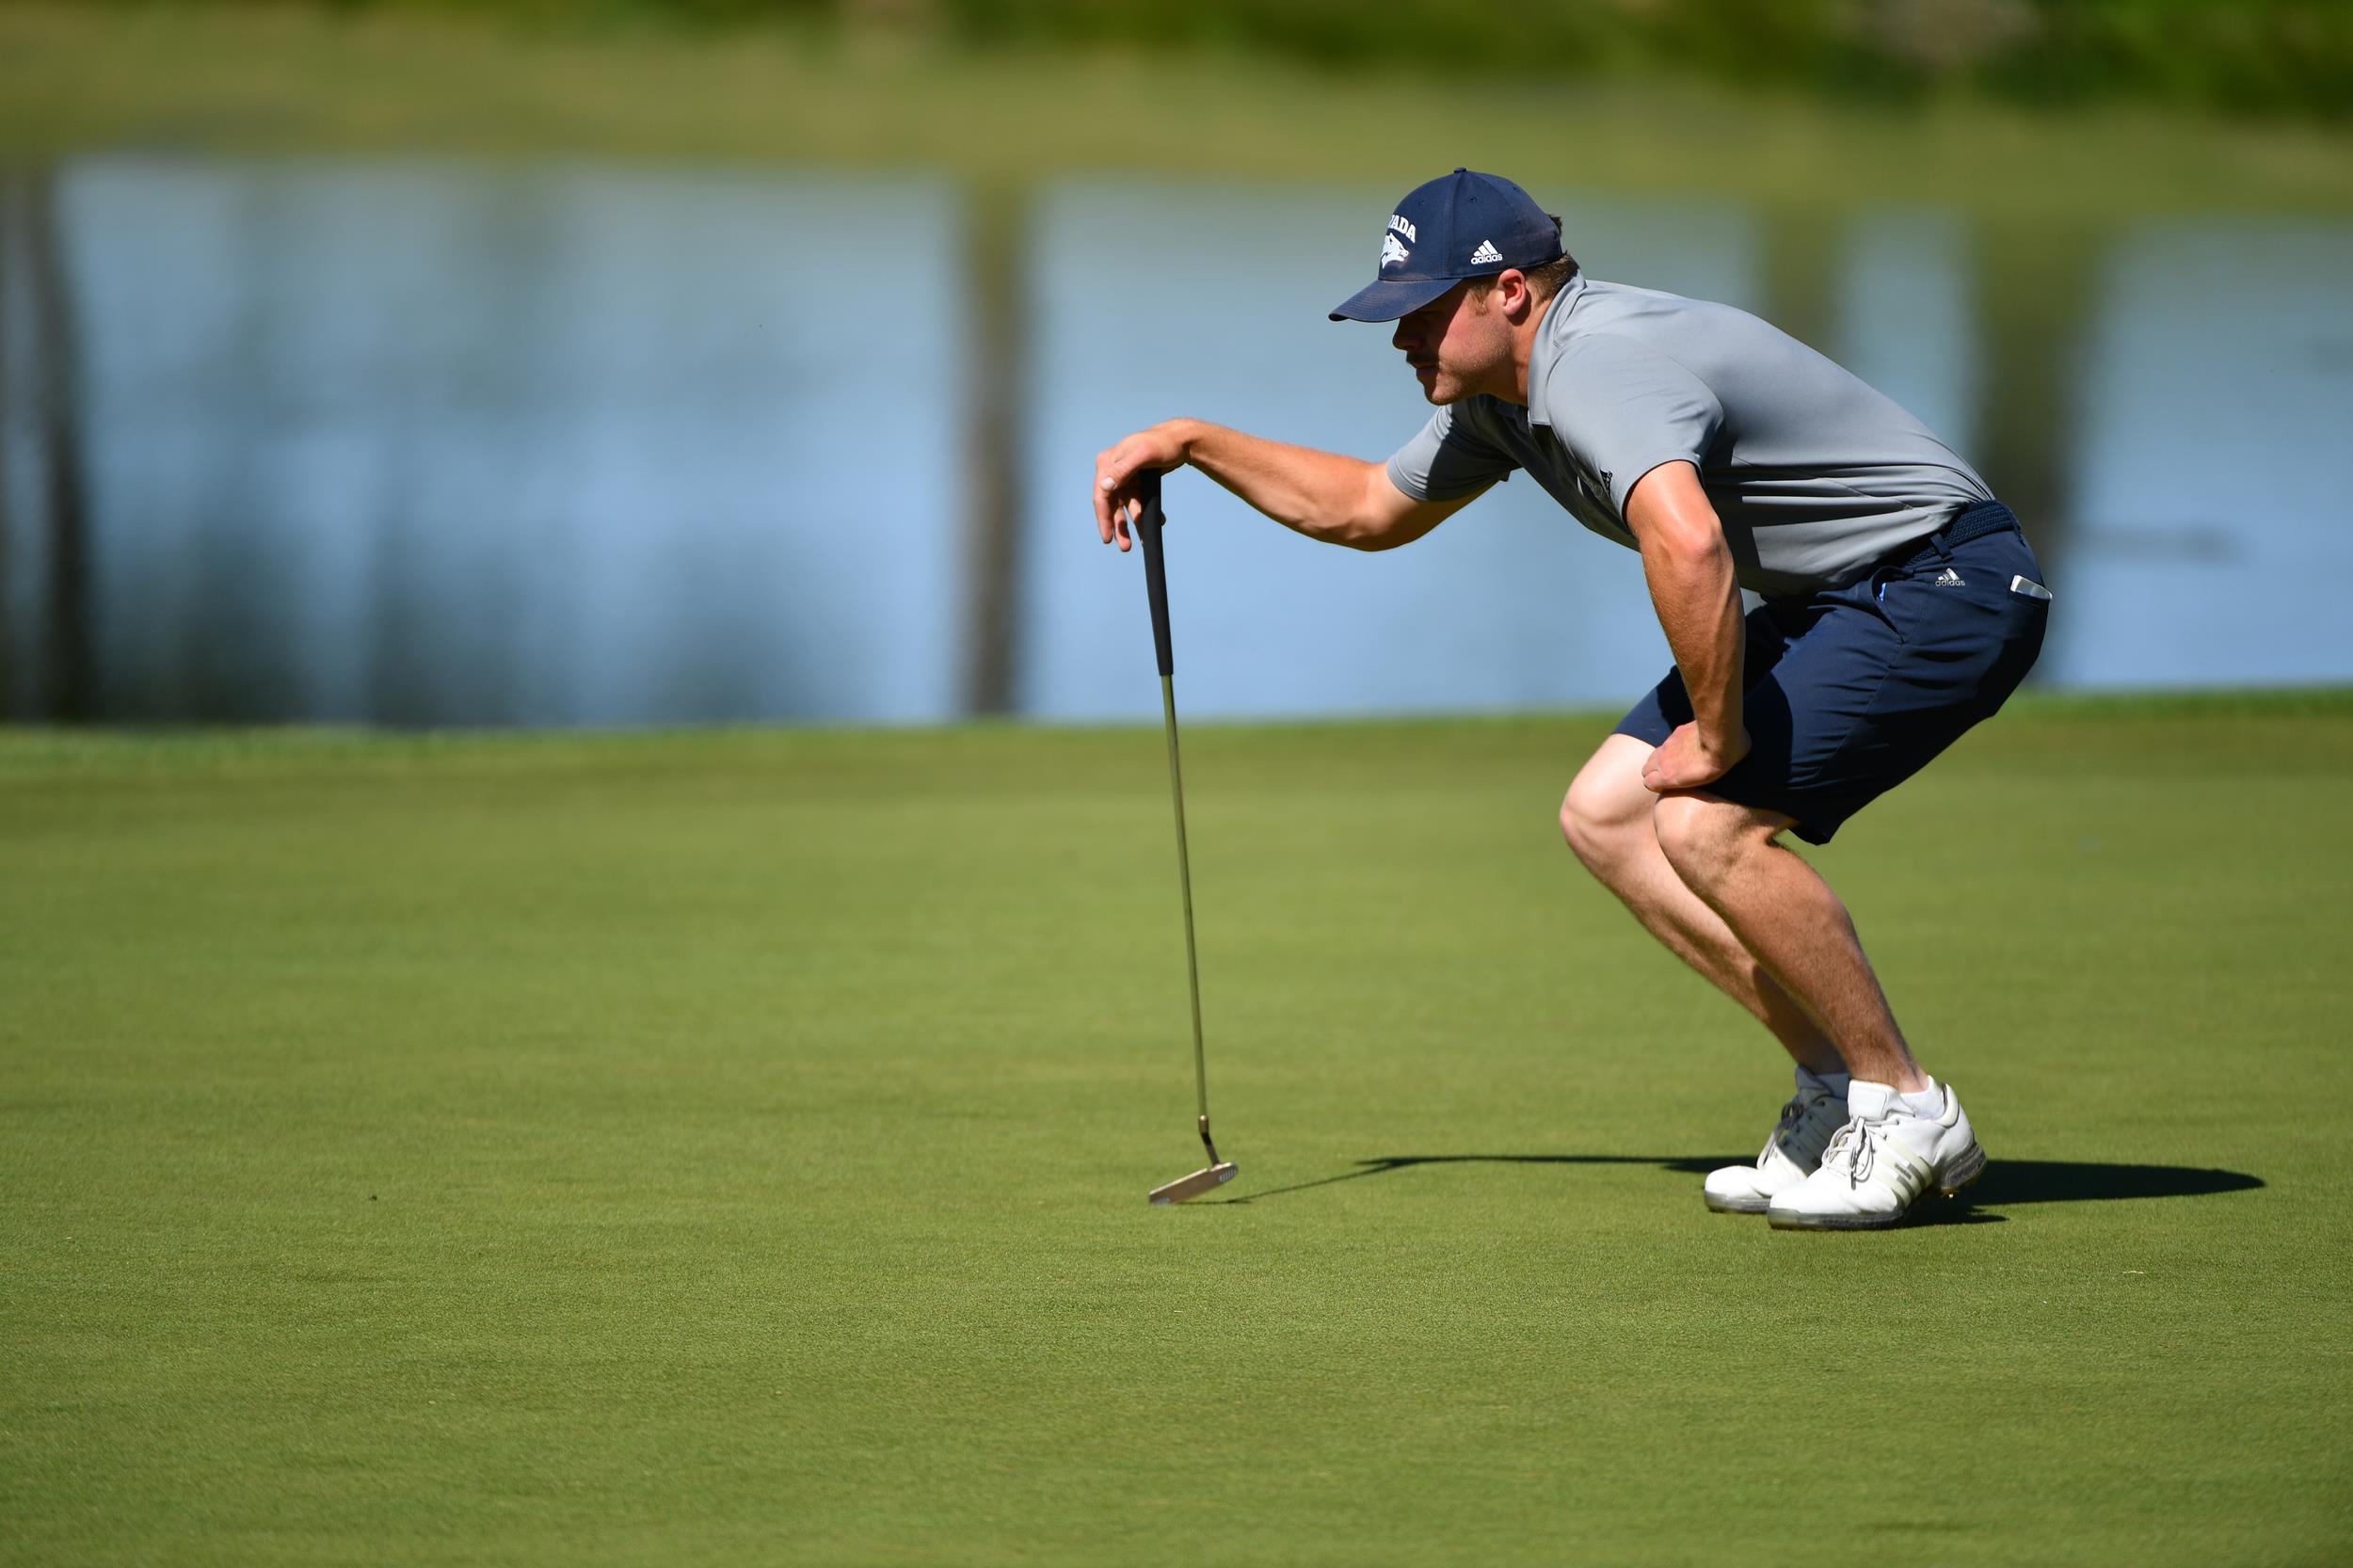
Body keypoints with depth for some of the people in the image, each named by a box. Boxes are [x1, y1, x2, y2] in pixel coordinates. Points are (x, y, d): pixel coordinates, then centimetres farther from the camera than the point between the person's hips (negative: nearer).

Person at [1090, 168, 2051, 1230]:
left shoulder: (1602, 366, -25)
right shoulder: (1507, 391, 9)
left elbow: (1688, 545, -45)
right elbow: (1371, 510, 27)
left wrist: (1718, 738, -32)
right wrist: (1193, 446, 20)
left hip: (1950, 584, -10)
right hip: (1829, 605, 10)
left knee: (1706, 822, -24)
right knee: (1606, 815, 6)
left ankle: (1905, 1115, -10)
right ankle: (1835, 1096, 8)